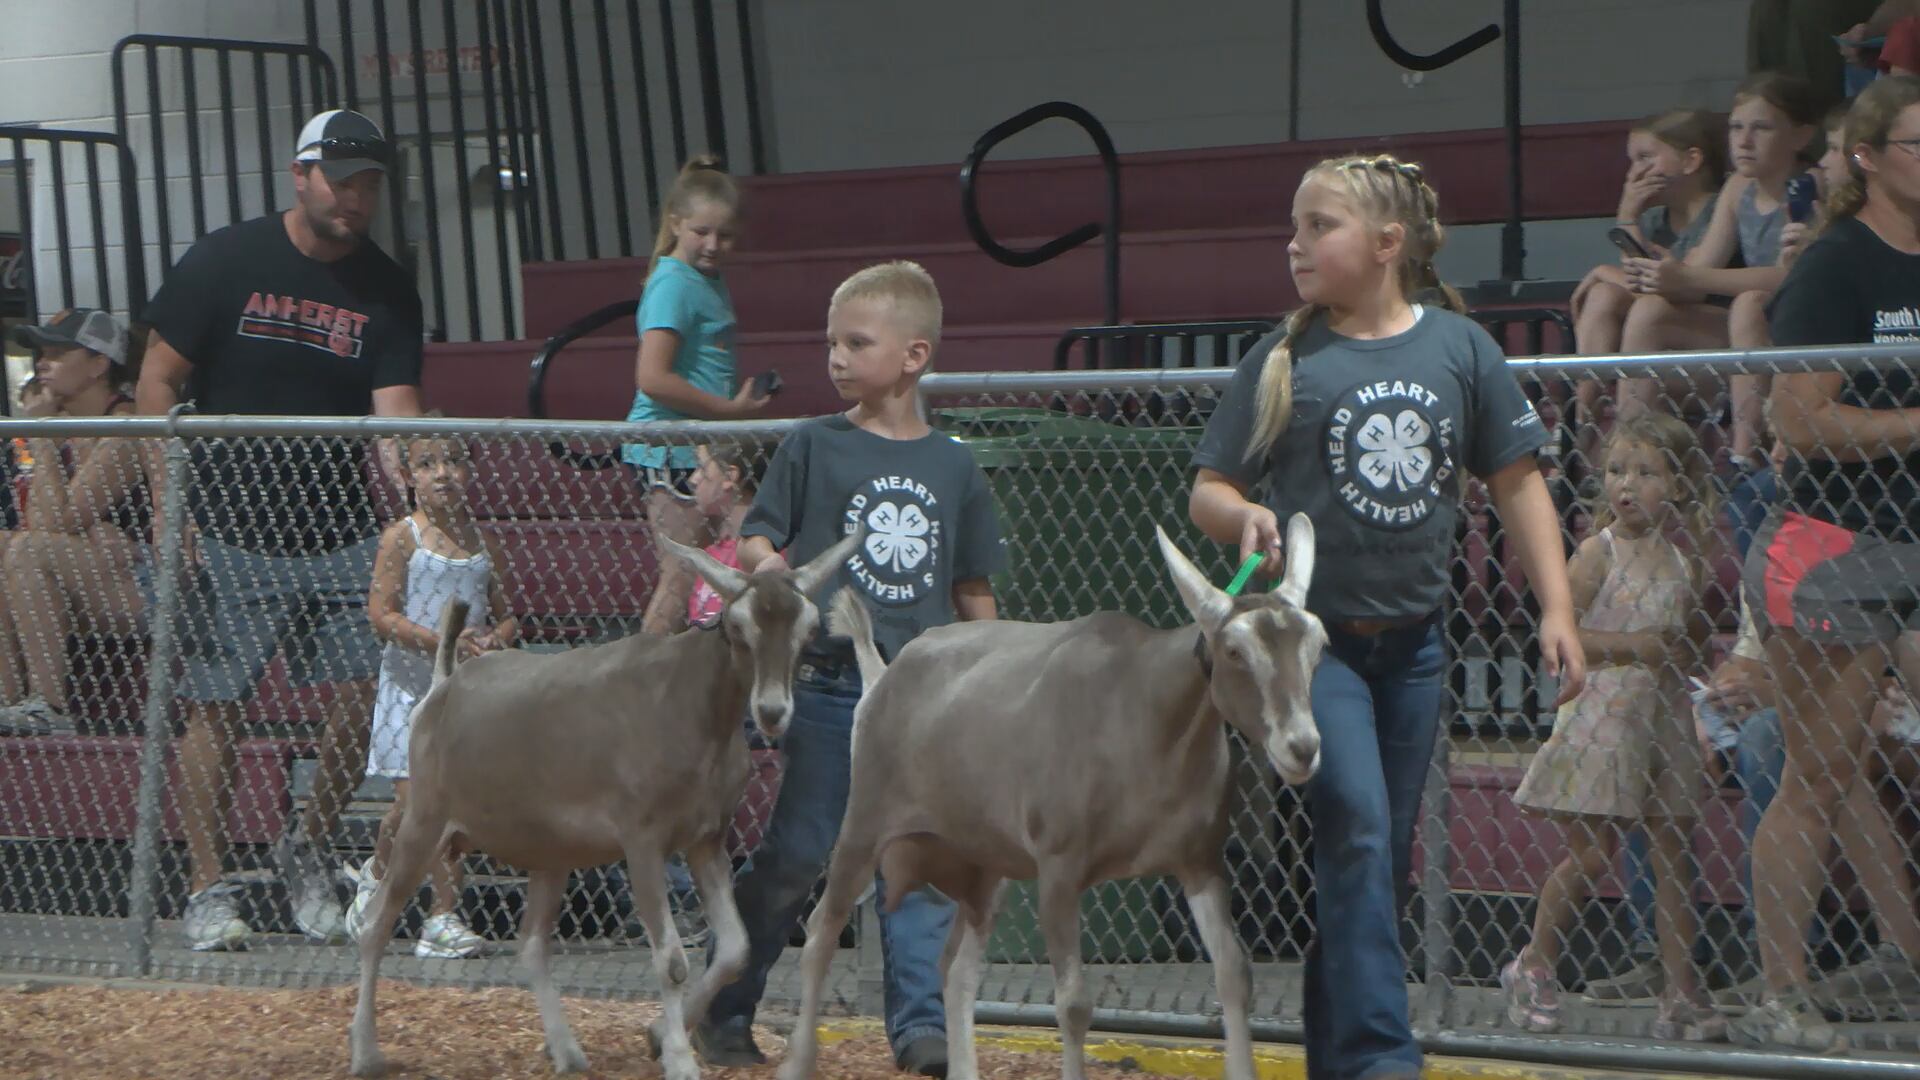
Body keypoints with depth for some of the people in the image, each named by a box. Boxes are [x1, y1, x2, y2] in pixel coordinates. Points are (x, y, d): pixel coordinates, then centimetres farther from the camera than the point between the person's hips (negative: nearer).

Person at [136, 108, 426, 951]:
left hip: (344, 534, 3)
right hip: (229, 537, -3)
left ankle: (309, 852, 21)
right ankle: (207, 890, 9)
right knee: (214, 705, -1)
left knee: (365, 698, -2)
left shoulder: (387, 291, 3)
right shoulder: (224, 262, -4)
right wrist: (167, 509, -9)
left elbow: (396, 408, -6)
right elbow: (159, 383, -2)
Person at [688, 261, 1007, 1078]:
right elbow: (754, 542, 1)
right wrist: (764, 563, -22)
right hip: (828, 684, -2)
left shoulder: (954, 469, 8)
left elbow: (974, 595, 13)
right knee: (797, 853, -1)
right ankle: (723, 1011, 12)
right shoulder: (813, 448, 2)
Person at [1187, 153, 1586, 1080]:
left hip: (1413, 645, 3)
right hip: (1312, 639, -3)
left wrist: (1557, 609, 1)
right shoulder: (1283, 361, -3)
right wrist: (1244, 516, -22)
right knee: (1355, 833, -16)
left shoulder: (1459, 348, 1)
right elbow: (1208, 489, 1)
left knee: (1384, 855, 9)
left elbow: (1516, 482, 7)